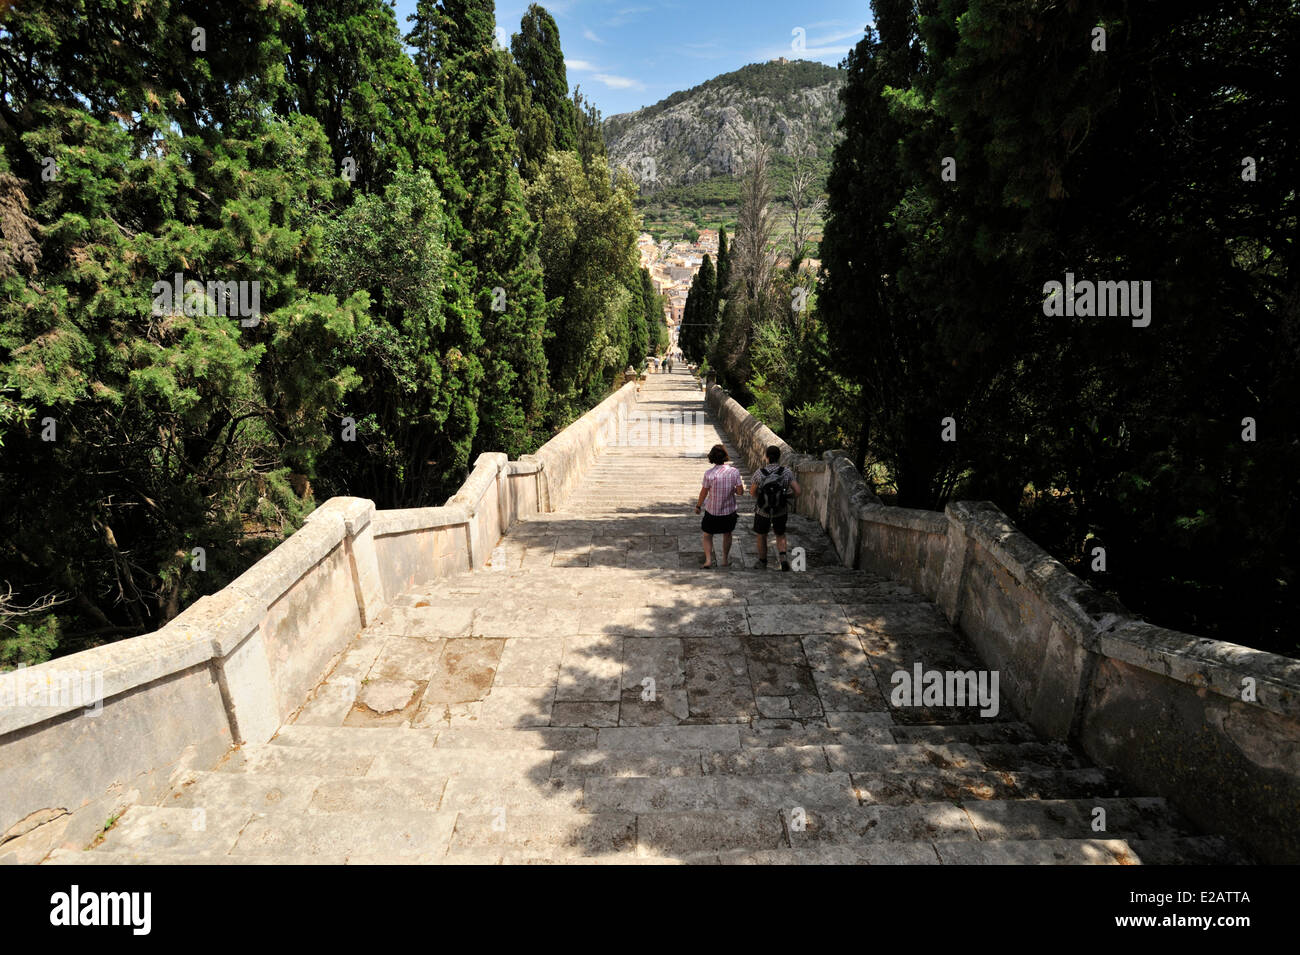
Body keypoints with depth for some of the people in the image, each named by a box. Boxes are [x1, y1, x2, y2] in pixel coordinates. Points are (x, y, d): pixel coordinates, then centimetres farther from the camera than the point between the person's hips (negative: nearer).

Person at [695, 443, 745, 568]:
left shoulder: (709, 473, -19)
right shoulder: (734, 472, -13)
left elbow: (704, 492, -10)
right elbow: (740, 491, -10)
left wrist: (698, 506, 6)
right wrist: (742, 484, 12)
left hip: (712, 511, -2)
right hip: (729, 511, 2)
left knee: (707, 535, 19)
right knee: (727, 534, 26)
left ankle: (708, 559, 7)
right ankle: (725, 560, 35)